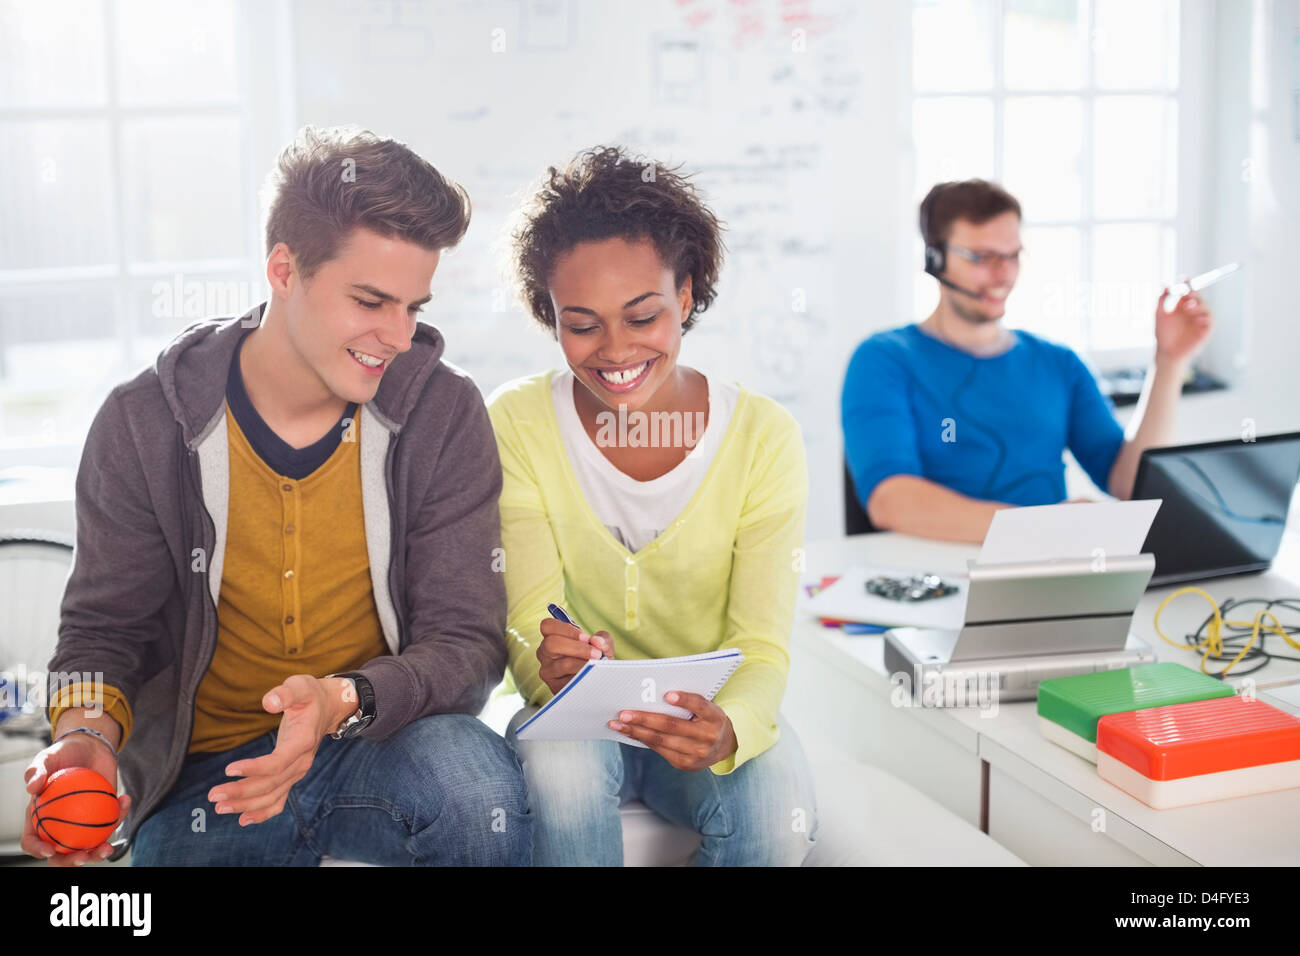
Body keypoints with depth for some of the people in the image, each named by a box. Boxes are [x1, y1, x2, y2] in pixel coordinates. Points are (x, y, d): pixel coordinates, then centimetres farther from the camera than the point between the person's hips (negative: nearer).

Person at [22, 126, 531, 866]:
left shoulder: (445, 415, -7)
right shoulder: (145, 425, -5)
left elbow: (466, 640, -10)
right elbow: (106, 625, 4)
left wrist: (344, 702, -31)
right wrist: (88, 734, -19)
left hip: (380, 745, 0)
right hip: (201, 776, 1)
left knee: (476, 778, -32)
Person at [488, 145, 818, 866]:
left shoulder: (763, 437, -10)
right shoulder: (517, 423, -9)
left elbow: (762, 648, -14)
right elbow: (527, 624, -13)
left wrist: (729, 729, -38)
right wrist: (550, 666, -39)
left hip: (705, 724, 1)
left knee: (779, 812, -30)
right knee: (563, 763, -34)